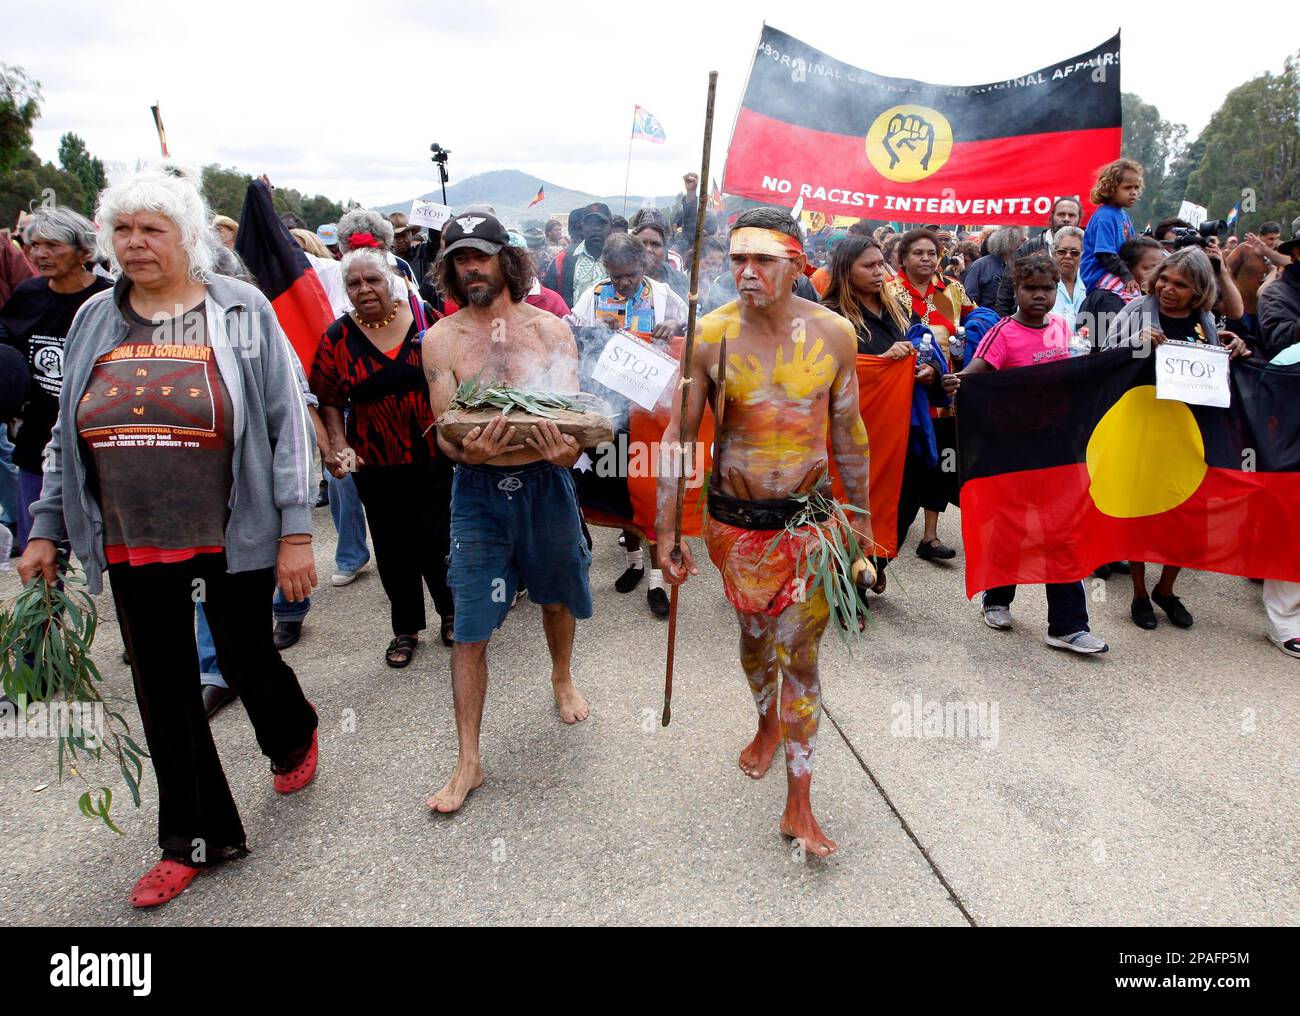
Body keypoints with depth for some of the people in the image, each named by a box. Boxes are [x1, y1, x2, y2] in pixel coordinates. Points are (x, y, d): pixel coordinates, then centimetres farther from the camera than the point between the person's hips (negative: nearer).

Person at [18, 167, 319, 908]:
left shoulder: (240, 311, -5)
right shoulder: (96, 320, 7)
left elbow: (287, 421, -8)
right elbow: (67, 435, 14)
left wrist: (296, 531, -12)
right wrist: (46, 528, 11)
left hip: (233, 537, -4)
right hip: (132, 544, 4)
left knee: (247, 661, 12)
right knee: (163, 690, 9)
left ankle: (294, 736, 47)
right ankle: (196, 839, 26)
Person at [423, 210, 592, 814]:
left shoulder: (551, 329, 0)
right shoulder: (441, 339, 0)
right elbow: (443, 430, -3)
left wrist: (566, 447, -28)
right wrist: (469, 450, -27)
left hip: (546, 483, 1)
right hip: (479, 489, -1)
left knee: (557, 596, 20)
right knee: (469, 628, -1)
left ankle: (562, 679, 51)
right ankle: (469, 761, 12)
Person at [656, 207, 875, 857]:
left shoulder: (833, 333, -5)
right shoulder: (710, 335, -9)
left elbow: (848, 431, 6)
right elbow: (678, 435, -4)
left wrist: (860, 515, 12)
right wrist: (666, 533, -6)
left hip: (808, 518, 0)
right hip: (734, 519, 1)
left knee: (799, 655, 0)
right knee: (756, 634, 20)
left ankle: (798, 807, 13)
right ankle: (769, 723, 51)